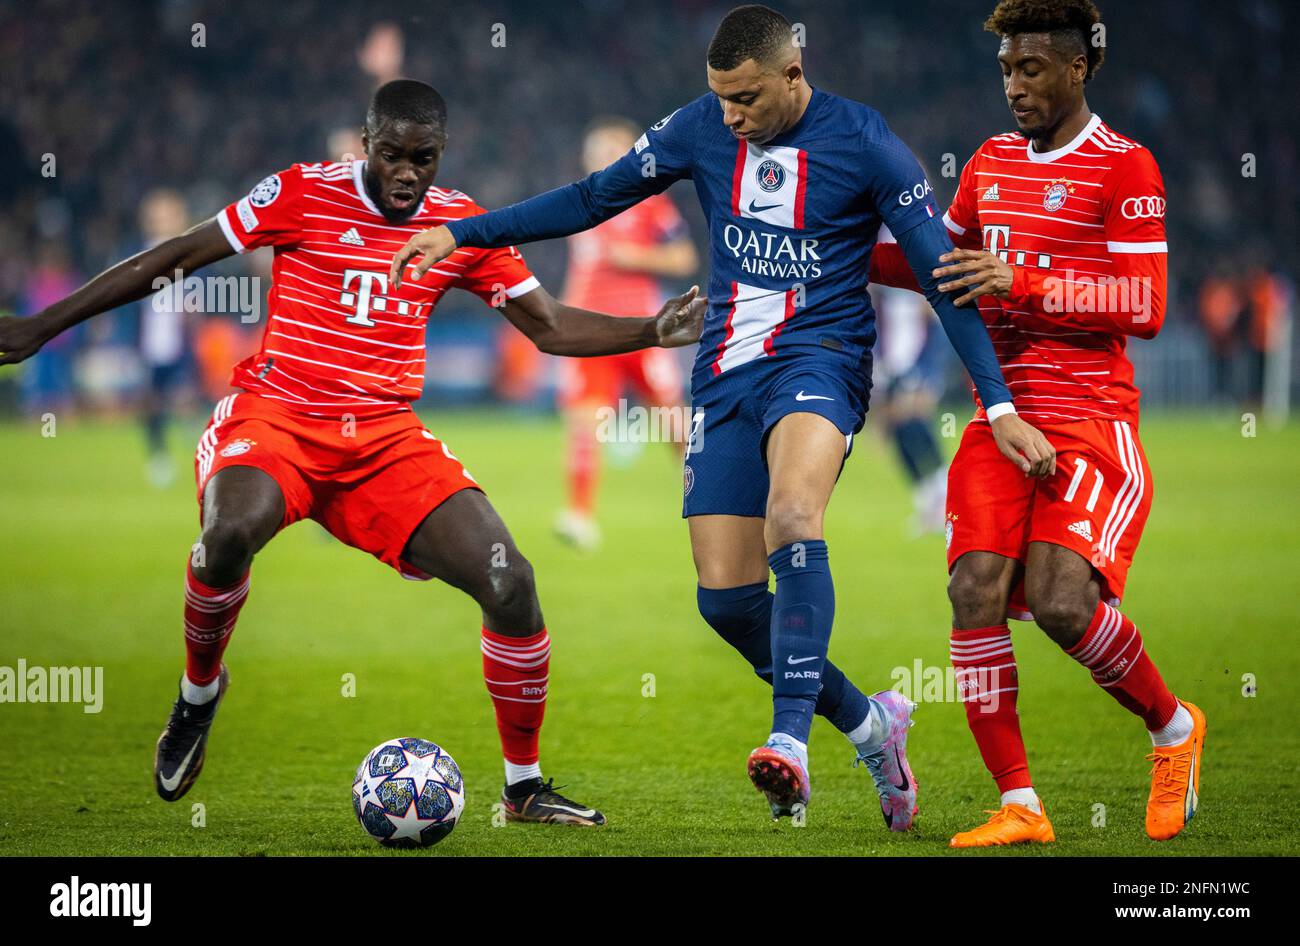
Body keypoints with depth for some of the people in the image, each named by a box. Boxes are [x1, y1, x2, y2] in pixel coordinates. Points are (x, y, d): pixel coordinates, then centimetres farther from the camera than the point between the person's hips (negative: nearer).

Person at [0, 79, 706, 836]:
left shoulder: (464, 225, 7)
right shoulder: (305, 194, -3)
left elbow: (550, 326, 14)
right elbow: (174, 258, 1)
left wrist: (655, 332, -2)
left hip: (386, 434, 3)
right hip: (278, 412, -3)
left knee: (511, 583, -15)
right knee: (232, 530, -37)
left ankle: (525, 786, 5)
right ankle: (199, 689, -4)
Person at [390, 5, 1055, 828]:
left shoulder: (864, 144, -7)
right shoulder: (703, 127, 4)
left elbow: (942, 276, -5)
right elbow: (594, 199, 14)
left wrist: (1000, 404, -10)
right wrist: (463, 234, 10)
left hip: (819, 358, -5)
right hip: (726, 373, 5)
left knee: (792, 517, -35)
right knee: (725, 597, -3)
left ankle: (791, 739, -39)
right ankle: (870, 726, 17)